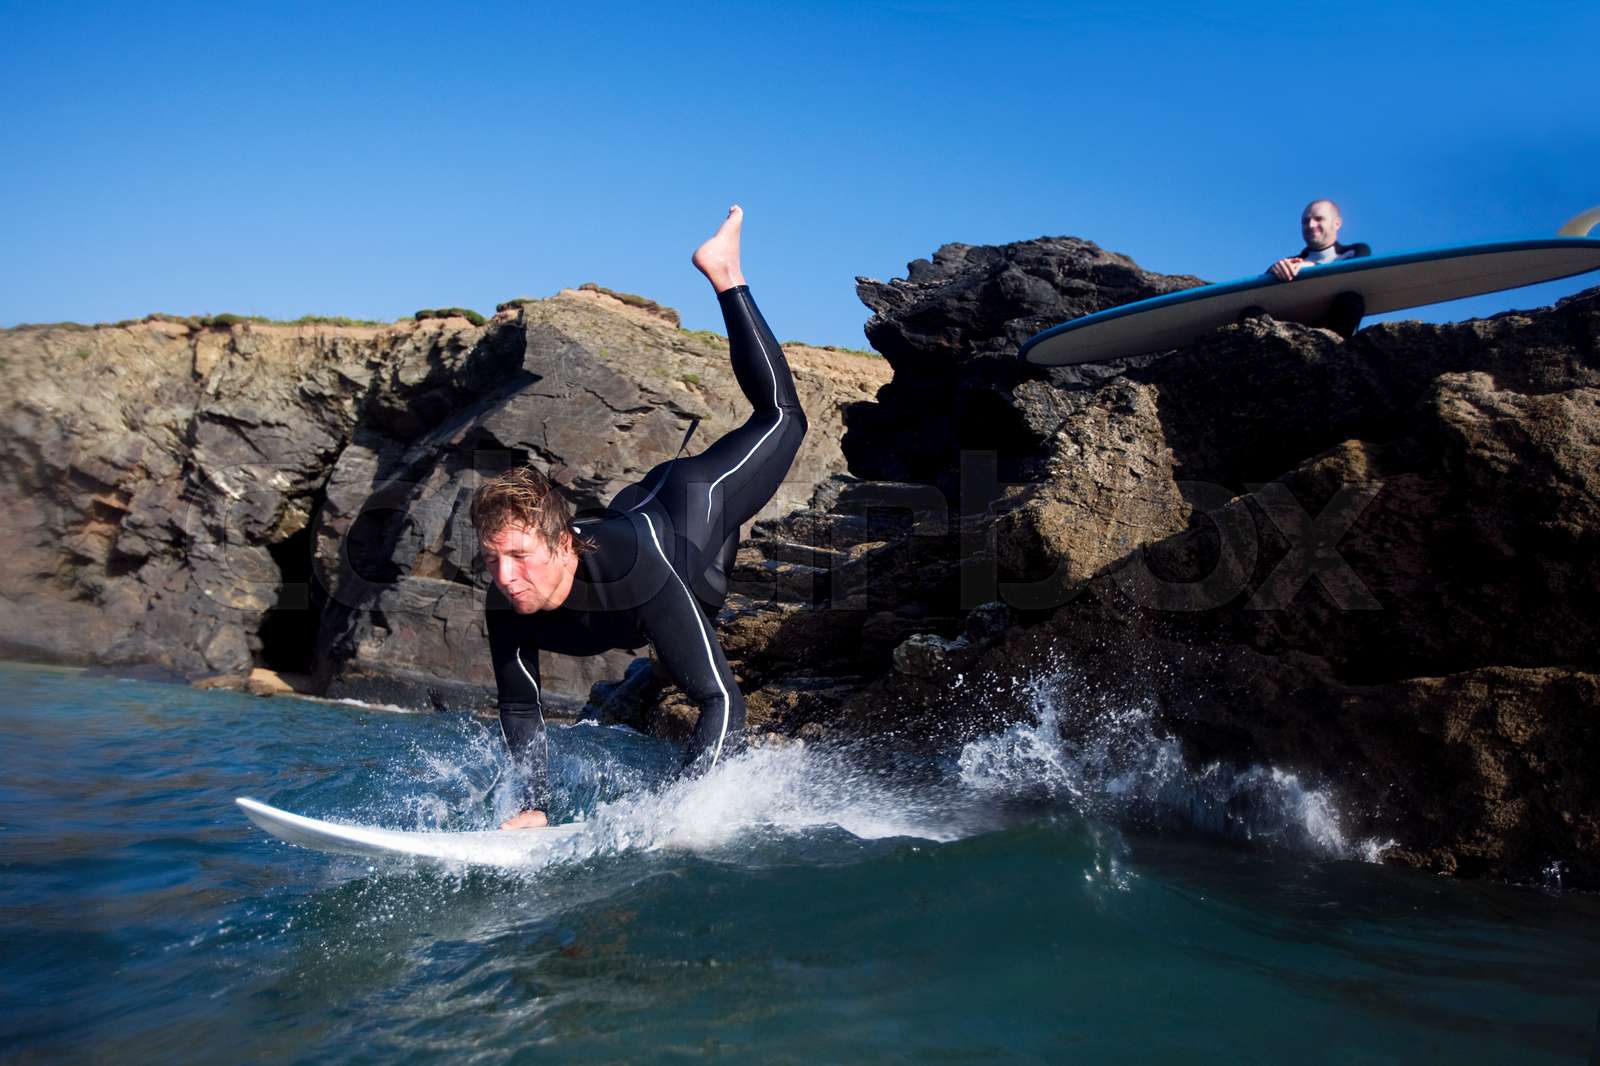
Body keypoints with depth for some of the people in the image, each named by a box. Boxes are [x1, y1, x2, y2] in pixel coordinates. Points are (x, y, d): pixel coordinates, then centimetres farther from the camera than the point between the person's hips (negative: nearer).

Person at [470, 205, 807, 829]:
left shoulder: (636, 576, -51)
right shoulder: (506, 607, -34)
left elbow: (721, 701, -49)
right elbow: (520, 710, -17)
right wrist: (534, 807, -29)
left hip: (699, 506, -3)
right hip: (634, 505, 4)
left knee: (780, 417, 22)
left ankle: (724, 274, 34)